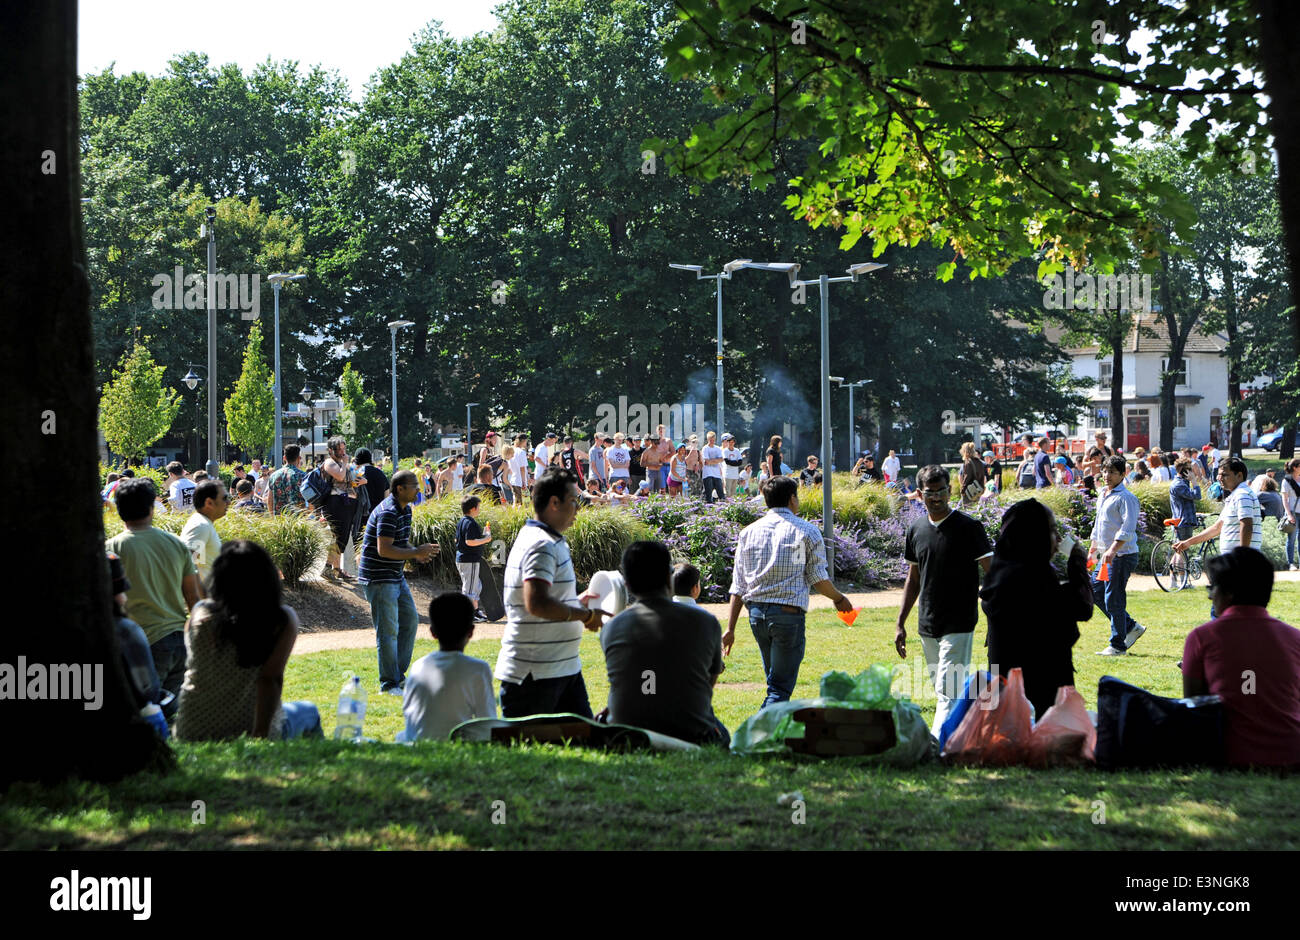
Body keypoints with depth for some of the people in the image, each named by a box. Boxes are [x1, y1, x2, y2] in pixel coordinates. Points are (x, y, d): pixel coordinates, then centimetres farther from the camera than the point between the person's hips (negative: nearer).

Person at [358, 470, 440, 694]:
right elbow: (384, 549, -27)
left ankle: (398, 674, 23)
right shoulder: (388, 513, -21)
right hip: (379, 579, -10)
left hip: (397, 577, 10)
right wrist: (415, 553, -24)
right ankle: (389, 683, 0)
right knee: (388, 630, -6)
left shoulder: (405, 509, 11)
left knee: (410, 621, 14)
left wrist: (416, 553, 3)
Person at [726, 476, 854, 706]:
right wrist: (839, 599, 20)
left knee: (776, 680, 22)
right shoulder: (806, 532, 0)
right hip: (788, 613, -5)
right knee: (780, 688, -5)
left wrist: (730, 627, 7)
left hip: (756, 612, 5)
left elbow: (738, 585, 8)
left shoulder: (749, 532, 11)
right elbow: (818, 578, 0)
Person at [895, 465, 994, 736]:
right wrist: (901, 623, 17)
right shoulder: (916, 530, 9)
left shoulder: (968, 528, -8)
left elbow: (992, 574, -9)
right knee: (943, 692, 12)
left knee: (948, 694, -13)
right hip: (927, 626, 6)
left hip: (958, 626, -6)